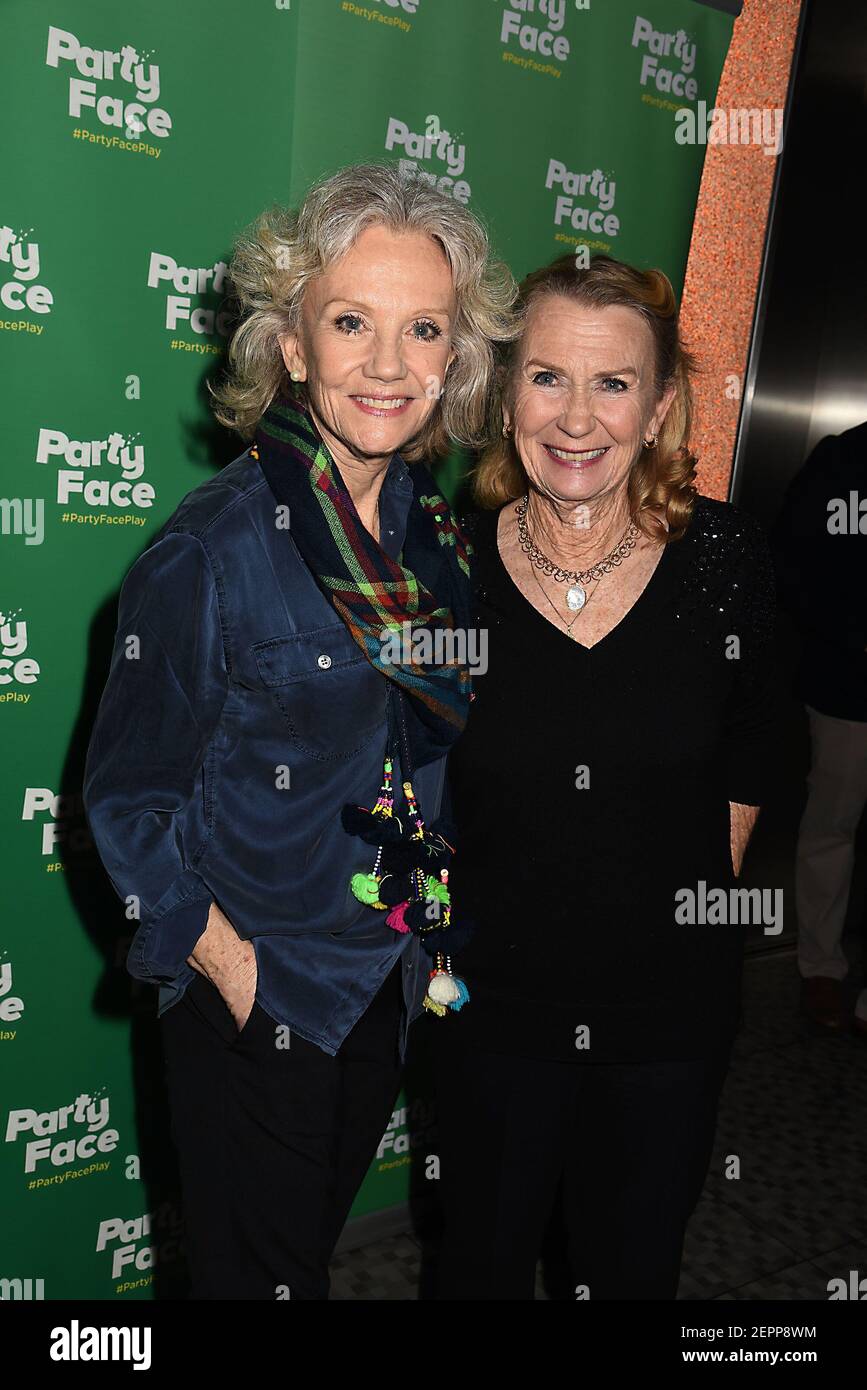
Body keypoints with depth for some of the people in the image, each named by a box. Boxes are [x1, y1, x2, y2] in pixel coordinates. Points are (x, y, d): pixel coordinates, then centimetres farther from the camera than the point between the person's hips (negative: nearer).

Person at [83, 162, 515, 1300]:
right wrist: (231, 969, -14)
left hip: (396, 983, 6)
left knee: (321, 1233, 26)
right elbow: (128, 801, -14)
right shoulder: (212, 551, -21)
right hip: (255, 1004, -5)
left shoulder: (435, 530, -2)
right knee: (260, 1266, 15)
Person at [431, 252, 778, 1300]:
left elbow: (742, 767, 2)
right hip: (491, 1002, 0)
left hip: (672, 1012, 1)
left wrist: (691, 905, 1)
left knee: (635, 1264, 23)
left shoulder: (727, 560, -10)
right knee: (483, 1257, 23)